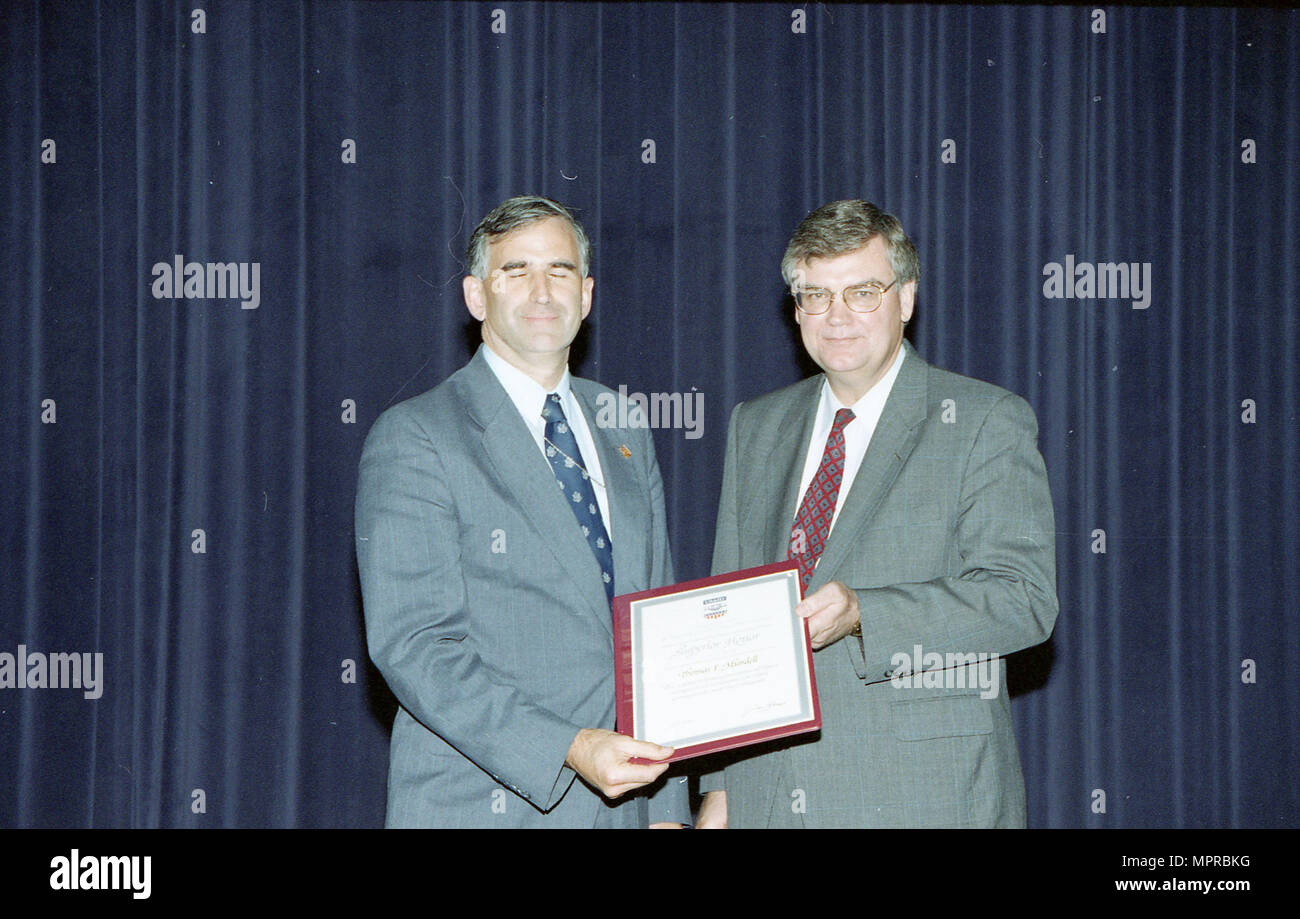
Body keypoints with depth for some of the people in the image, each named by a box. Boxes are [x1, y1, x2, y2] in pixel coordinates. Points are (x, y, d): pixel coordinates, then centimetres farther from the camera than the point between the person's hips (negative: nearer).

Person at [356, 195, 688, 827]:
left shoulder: (625, 438, 14)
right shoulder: (413, 439, -6)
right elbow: (411, 646, -14)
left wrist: (667, 806, 8)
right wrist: (569, 748, -22)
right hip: (481, 805, -5)